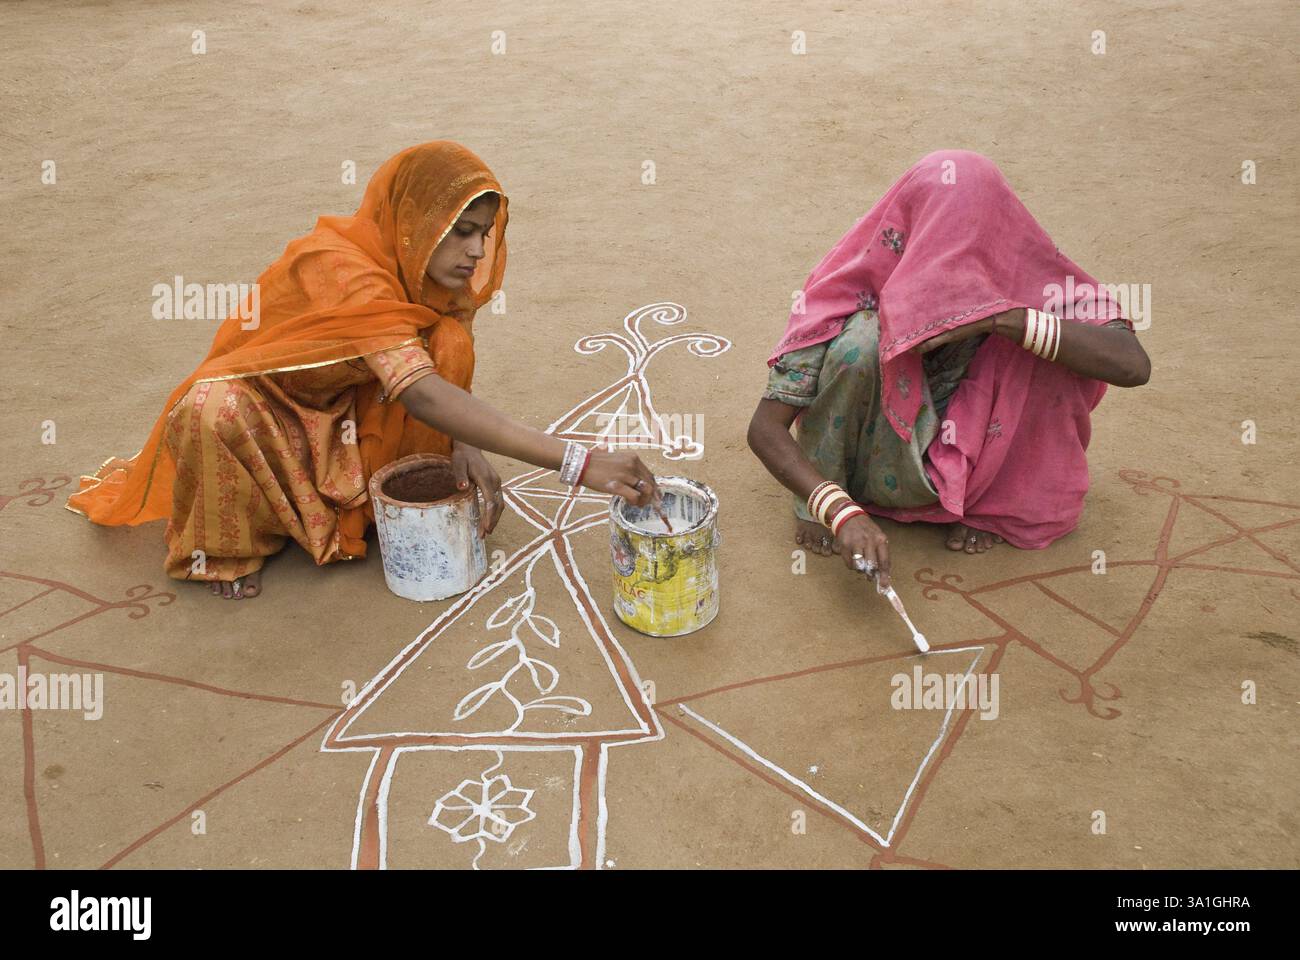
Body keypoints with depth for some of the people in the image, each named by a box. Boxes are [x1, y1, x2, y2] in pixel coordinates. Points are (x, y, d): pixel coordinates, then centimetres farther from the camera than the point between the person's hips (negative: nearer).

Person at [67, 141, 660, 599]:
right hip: (262, 399, -6)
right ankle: (226, 547, -10)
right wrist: (576, 462, -56)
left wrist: (464, 448, -28)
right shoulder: (341, 268, -37)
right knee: (214, 411, -39)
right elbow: (422, 395, -50)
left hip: (343, 415, 6)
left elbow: (445, 374, -4)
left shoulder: (428, 267, -14)